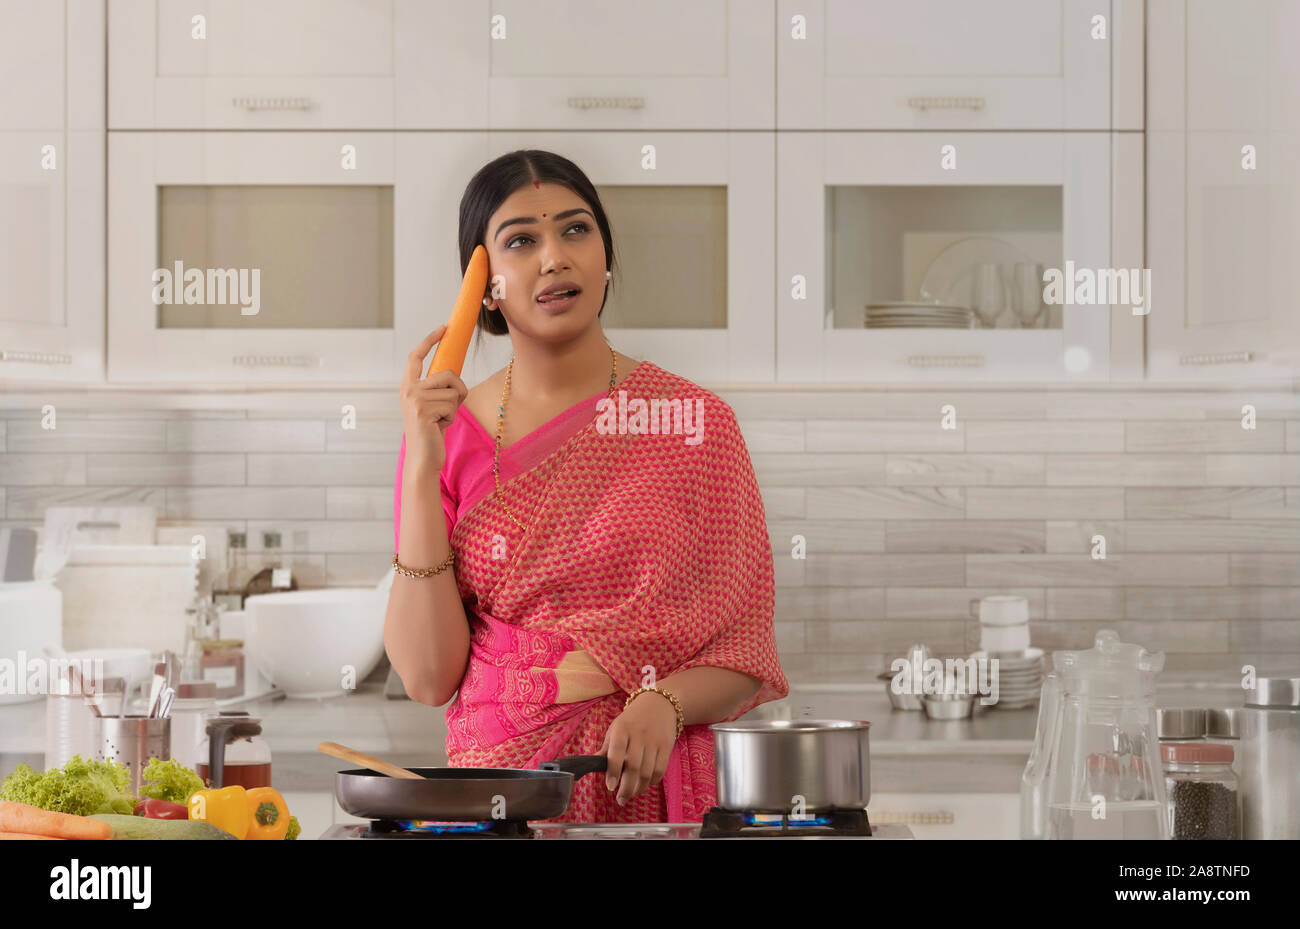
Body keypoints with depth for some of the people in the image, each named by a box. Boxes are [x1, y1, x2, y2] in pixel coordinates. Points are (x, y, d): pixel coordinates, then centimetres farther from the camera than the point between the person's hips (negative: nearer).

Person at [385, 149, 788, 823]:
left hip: (657, 791, 0)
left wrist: (664, 706, -15)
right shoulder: (450, 436, 7)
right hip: (500, 785, 0)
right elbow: (428, 677, -1)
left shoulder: (696, 422, 4)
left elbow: (744, 649, 5)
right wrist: (422, 471, -5)